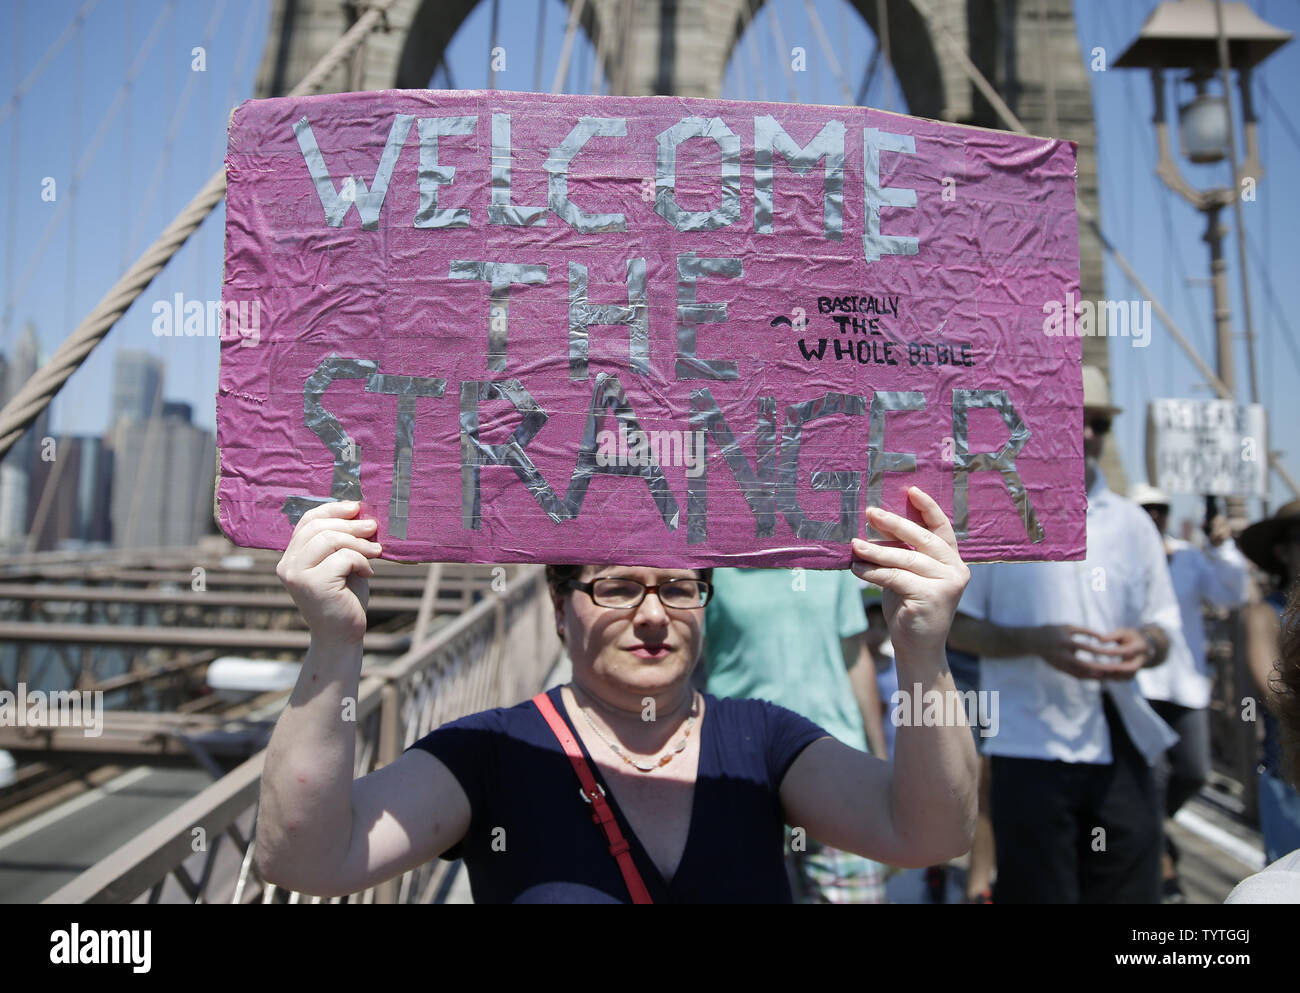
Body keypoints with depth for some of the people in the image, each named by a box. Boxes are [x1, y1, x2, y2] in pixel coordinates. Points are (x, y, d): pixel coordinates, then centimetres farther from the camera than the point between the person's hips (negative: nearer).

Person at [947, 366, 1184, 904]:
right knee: (1036, 891, 2)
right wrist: (1034, 641, -17)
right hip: (1031, 750, -3)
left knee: (1129, 889, 7)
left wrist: (1146, 645, -10)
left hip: (1121, 749, 4)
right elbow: (956, 625, 0)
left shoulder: (1132, 522, 11)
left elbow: (1163, 630, 14)